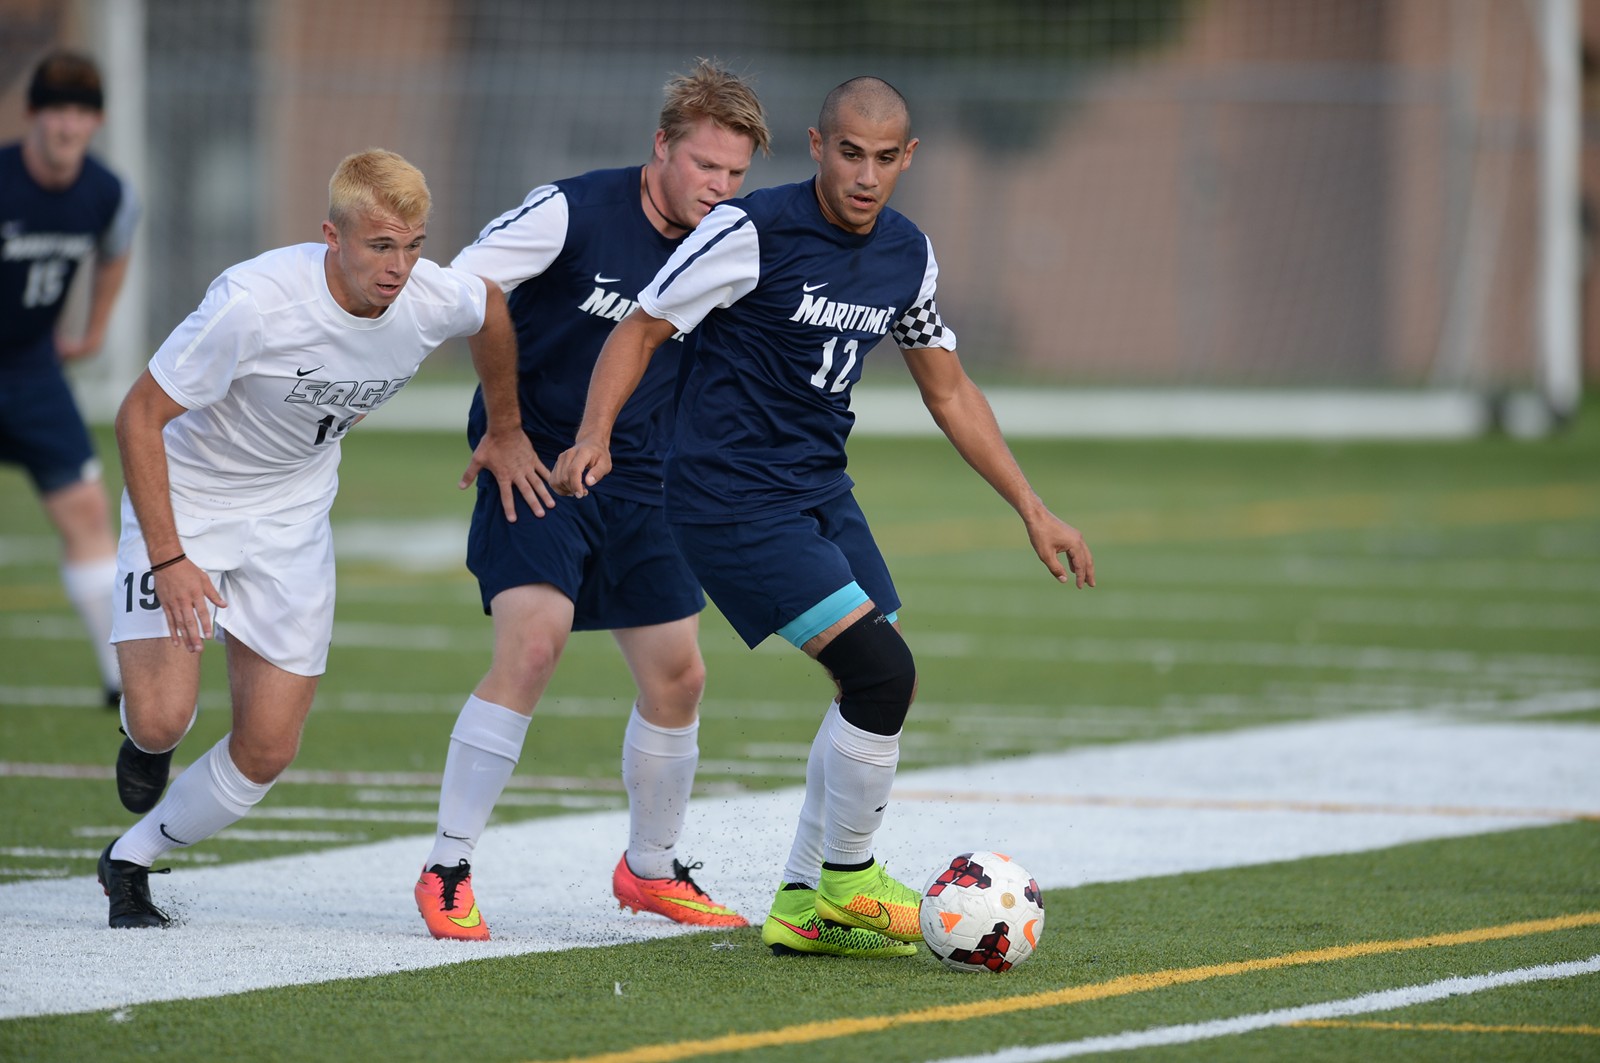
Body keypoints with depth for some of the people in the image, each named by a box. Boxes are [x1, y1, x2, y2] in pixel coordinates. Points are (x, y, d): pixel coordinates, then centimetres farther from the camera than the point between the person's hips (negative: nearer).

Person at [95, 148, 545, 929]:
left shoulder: (437, 300, -18)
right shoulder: (253, 302, -32)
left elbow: (491, 308, 10)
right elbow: (138, 418, -23)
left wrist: (505, 431, 21)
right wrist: (168, 558, -27)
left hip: (292, 523, 4)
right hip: (184, 500, -4)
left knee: (267, 749, -3)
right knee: (162, 718, -19)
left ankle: (130, 861, 19)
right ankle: (145, 743, 20)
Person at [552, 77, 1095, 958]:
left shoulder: (907, 255, 5)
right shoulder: (754, 232, -16)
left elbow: (949, 391, 17)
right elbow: (641, 330, -11)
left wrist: (1032, 510, 15)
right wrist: (595, 438, -26)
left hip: (820, 491, 8)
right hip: (734, 501, -8)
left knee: (881, 689, 8)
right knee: (881, 672, -16)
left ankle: (803, 907, 20)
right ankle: (848, 879, 3)